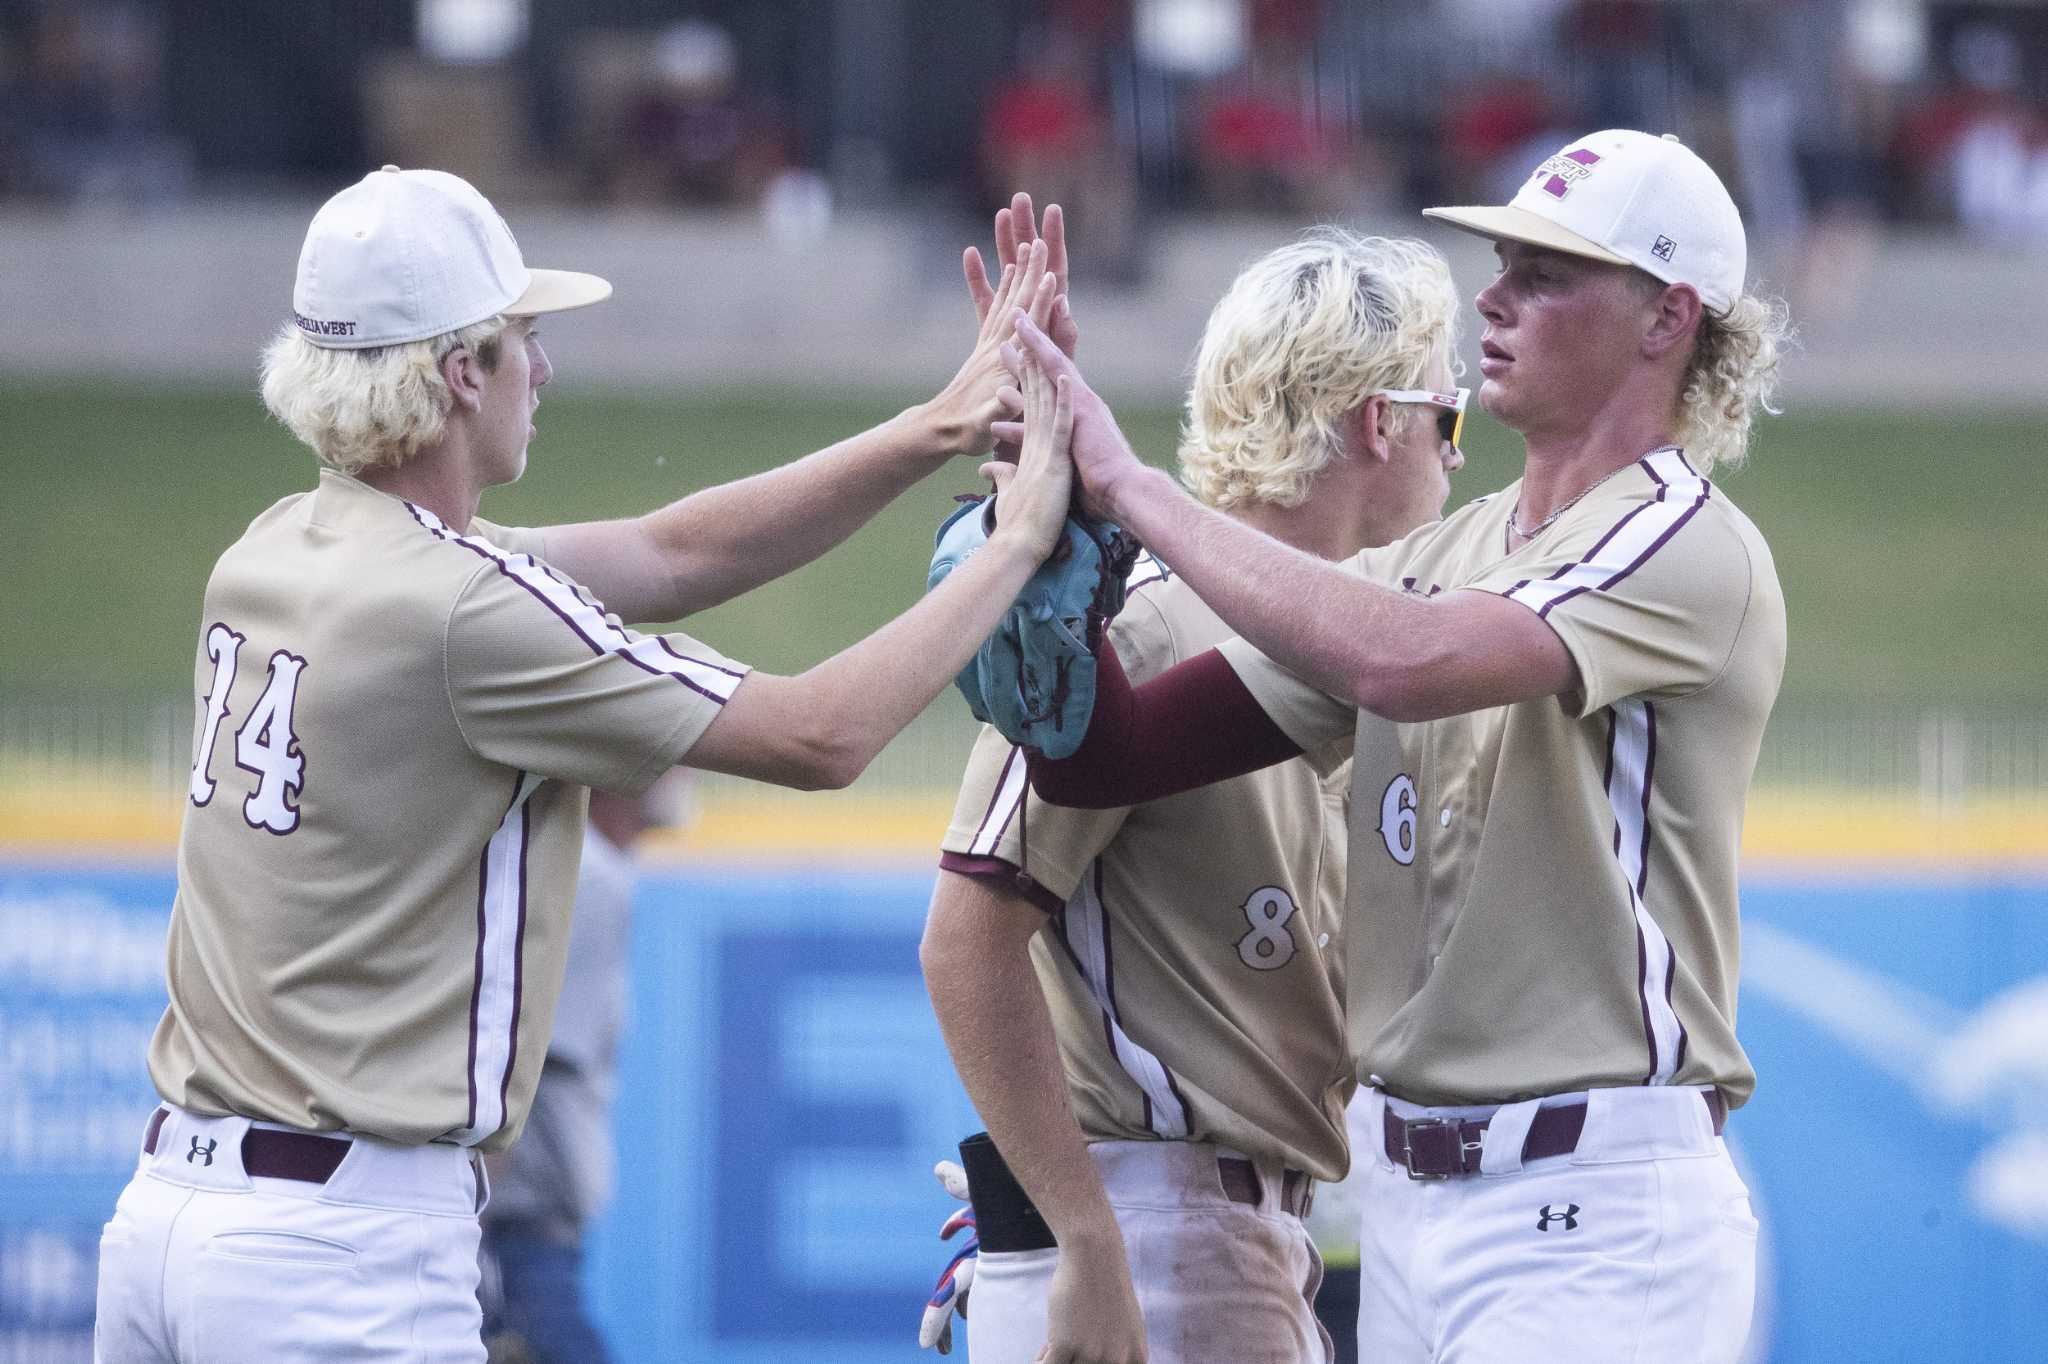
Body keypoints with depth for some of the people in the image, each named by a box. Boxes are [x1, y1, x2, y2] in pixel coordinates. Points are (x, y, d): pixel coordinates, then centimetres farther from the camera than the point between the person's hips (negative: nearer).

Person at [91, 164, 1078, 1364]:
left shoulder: (280, 548, 10)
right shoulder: (465, 605, -14)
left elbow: (669, 554, 15)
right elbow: (822, 738, -9)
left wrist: (938, 431, 11)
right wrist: (1018, 544, 4)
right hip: (346, 1250, -8)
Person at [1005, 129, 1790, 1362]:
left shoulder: (1692, 552, -10)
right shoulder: (1428, 562, 14)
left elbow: (1402, 662, -28)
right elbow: (1106, 756, 9)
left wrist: (1133, 483, -19)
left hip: (1595, 1220, -8)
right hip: (1407, 1199, 8)